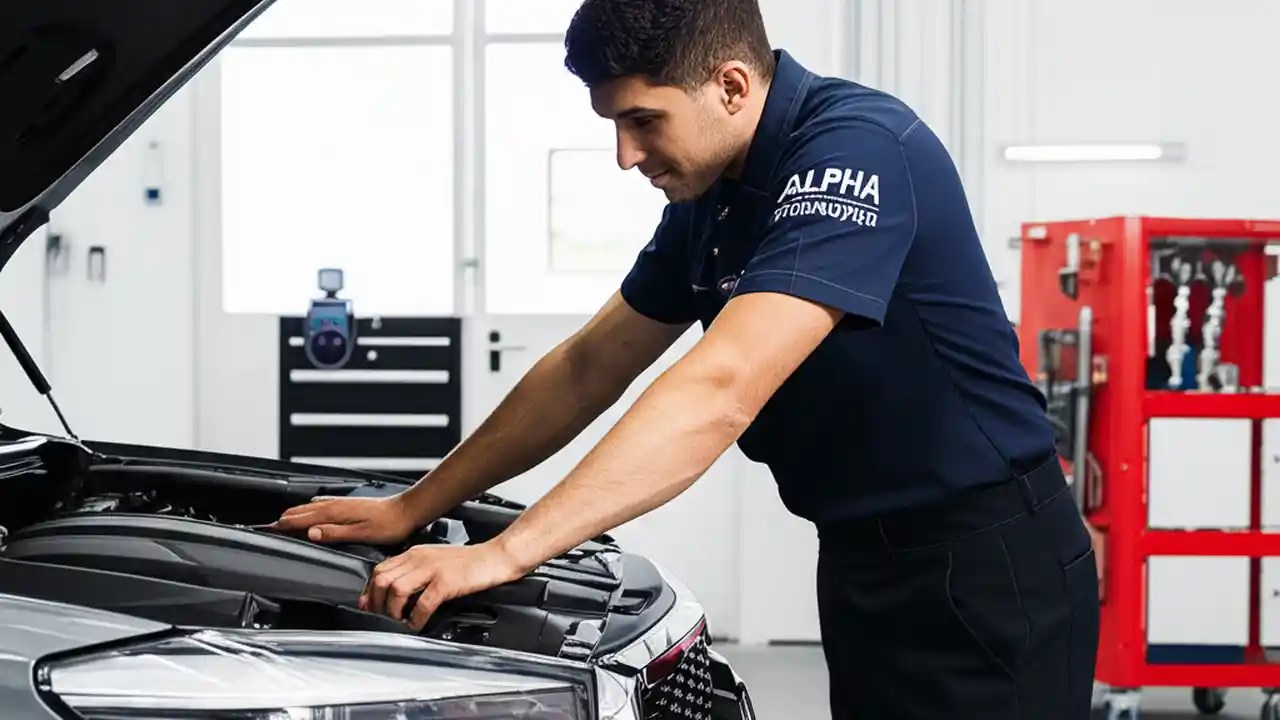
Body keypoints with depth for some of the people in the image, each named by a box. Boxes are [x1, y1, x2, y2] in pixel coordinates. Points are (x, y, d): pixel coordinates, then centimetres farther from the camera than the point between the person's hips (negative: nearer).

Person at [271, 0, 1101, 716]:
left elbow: (719, 393, -32)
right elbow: (589, 369, 15)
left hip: (987, 563, -8)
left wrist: (505, 553, -34)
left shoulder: (856, 151, -23)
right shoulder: (711, 194, 6)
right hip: (864, 560, 8)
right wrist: (414, 508, 12)